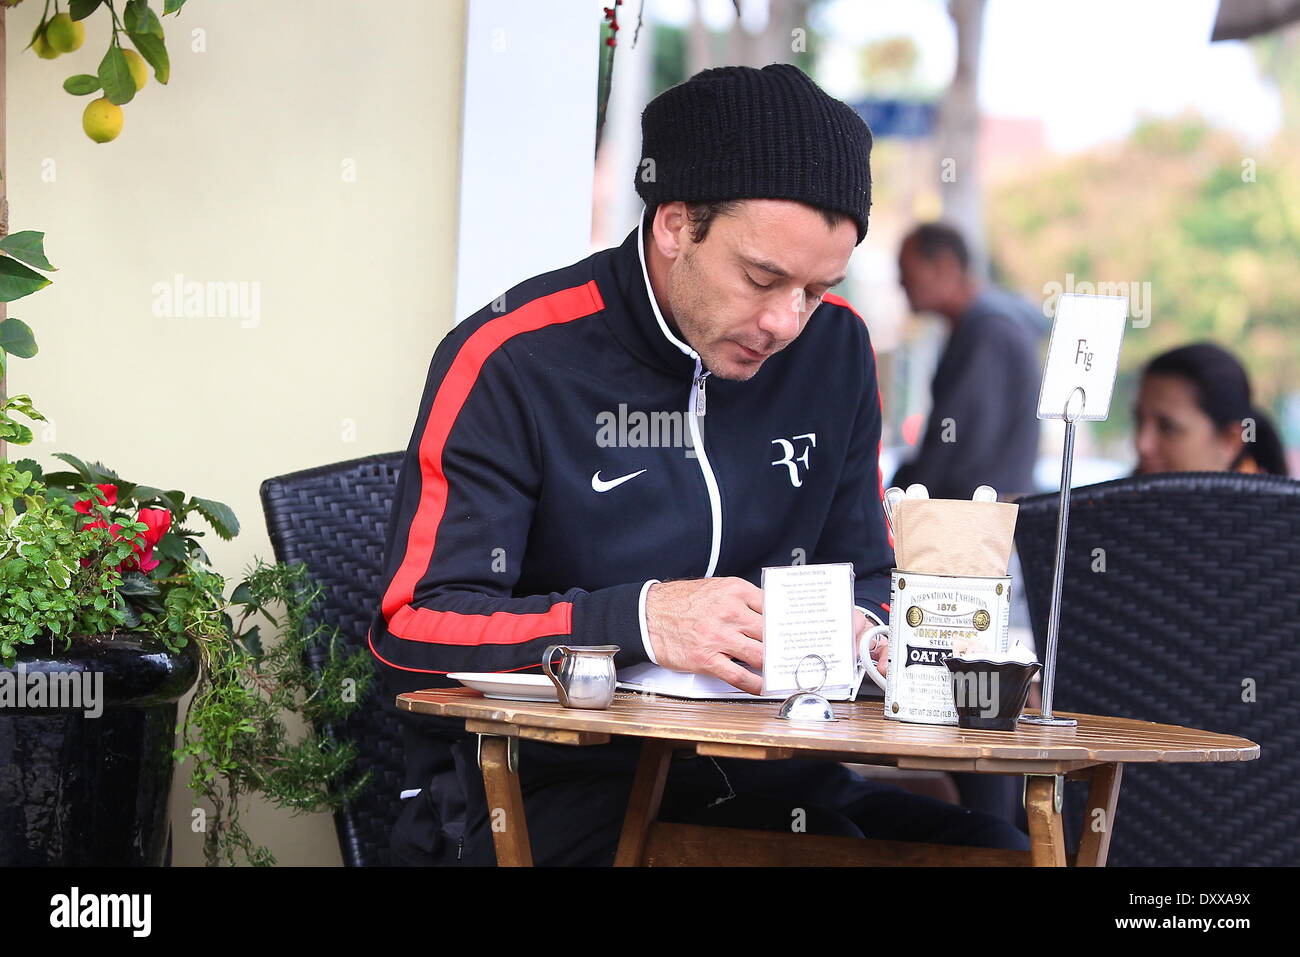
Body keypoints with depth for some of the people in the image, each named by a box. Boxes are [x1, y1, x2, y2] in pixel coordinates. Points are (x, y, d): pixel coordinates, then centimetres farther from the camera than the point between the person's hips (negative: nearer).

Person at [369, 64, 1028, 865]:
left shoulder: (836, 349, 10)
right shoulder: (513, 360, -8)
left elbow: (863, 580, 22)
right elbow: (412, 630, -12)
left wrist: (855, 631, -4)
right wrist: (635, 620, -25)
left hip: (760, 782, 6)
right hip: (550, 788, -6)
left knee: (994, 848, -19)